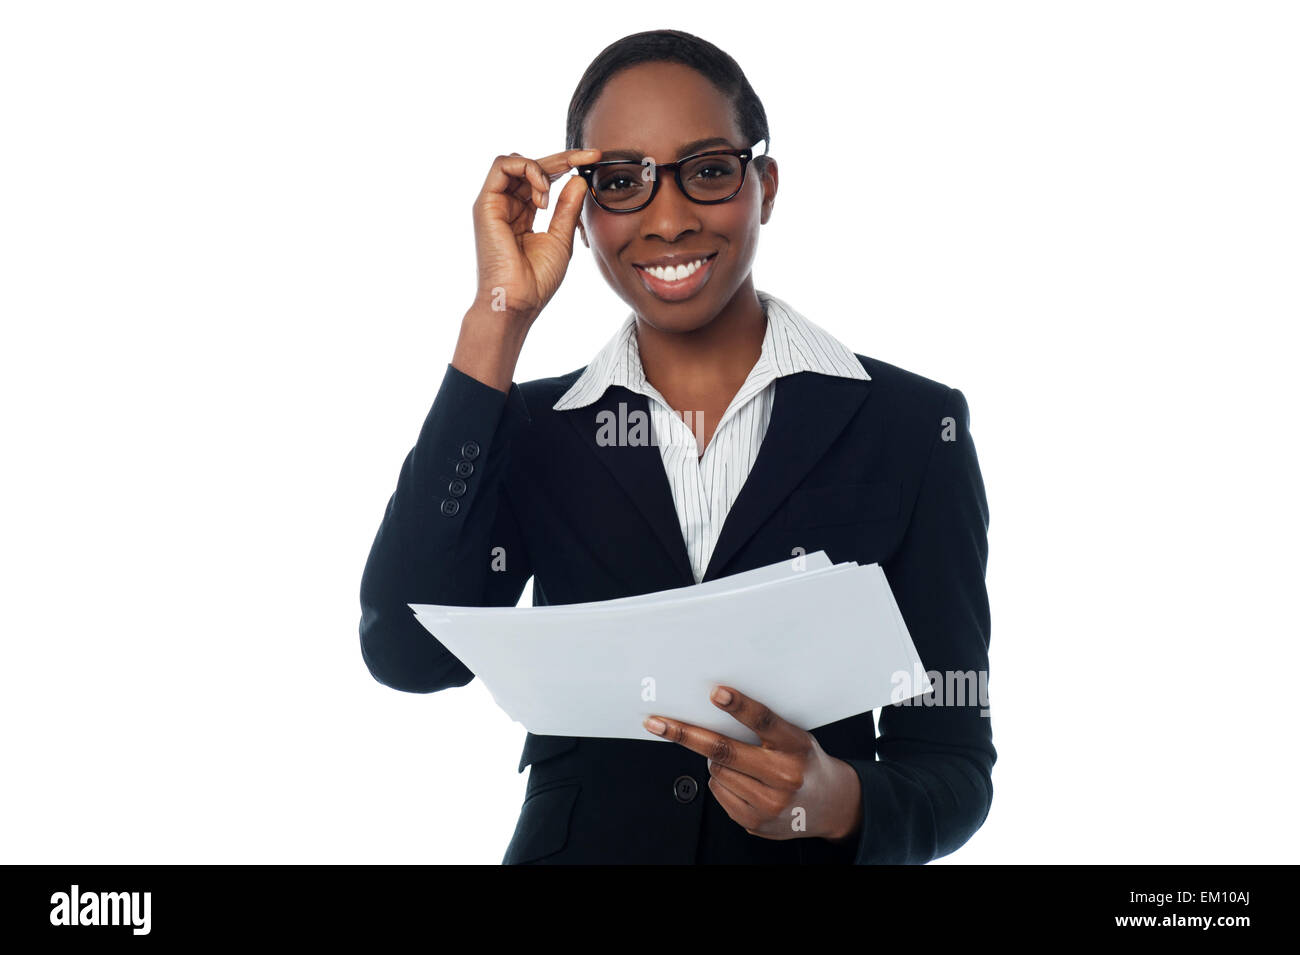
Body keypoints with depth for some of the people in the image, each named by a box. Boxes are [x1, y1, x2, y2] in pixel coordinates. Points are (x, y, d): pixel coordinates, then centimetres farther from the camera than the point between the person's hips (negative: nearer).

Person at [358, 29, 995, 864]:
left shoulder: (913, 427, 0)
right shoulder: (533, 429, 5)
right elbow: (410, 652, -12)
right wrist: (499, 319, -10)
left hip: (809, 856, -1)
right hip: (574, 843, 1)